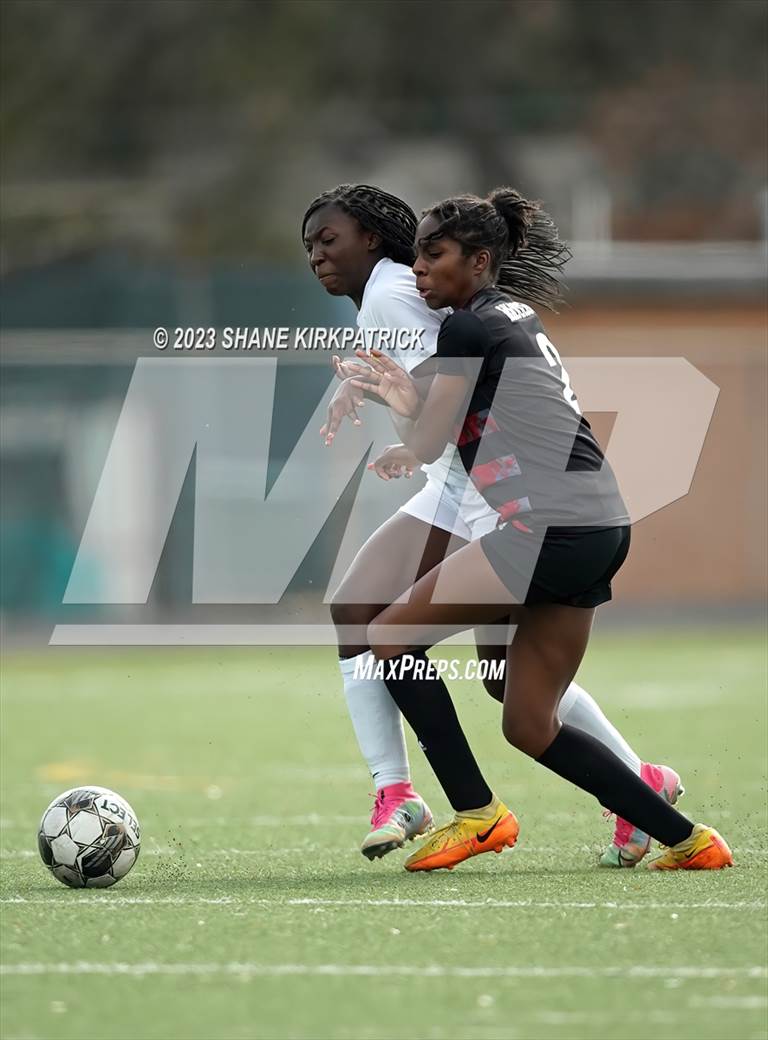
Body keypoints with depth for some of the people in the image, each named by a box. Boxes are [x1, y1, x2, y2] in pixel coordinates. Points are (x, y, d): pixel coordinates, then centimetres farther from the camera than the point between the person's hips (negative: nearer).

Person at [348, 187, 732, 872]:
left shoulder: (467, 329, -6)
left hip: (548, 526, -9)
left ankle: (475, 813, 1)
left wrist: (395, 401, 19)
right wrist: (411, 399, 25)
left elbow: (426, 448, 0)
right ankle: (688, 840, 6)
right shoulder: (520, 319, 22)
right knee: (531, 726, 11)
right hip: (604, 528, 9)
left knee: (392, 635, 2)